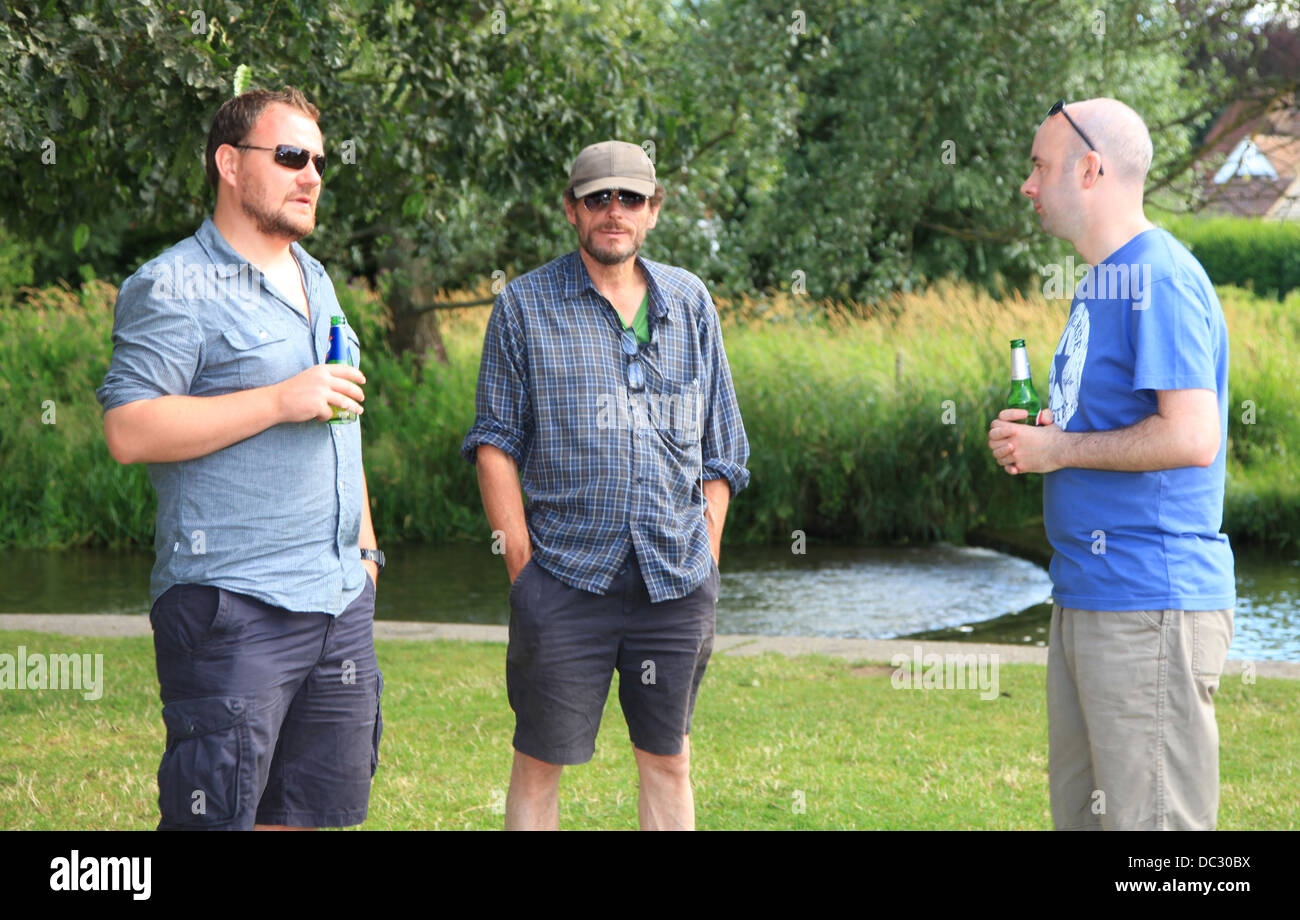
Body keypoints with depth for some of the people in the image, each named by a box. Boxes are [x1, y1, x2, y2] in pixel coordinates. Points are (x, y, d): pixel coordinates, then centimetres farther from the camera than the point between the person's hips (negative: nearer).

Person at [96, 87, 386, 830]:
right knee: (219, 812, -9)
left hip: (341, 601, 8)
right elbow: (130, 430, -17)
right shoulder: (174, 287, -7)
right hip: (231, 604, -8)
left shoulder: (317, 283, 19)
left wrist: (364, 544, 22)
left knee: (315, 810, 9)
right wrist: (279, 402, -18)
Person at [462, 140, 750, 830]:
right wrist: (521, 562, -7)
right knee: (539, 763, 1)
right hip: (565, 580, -3)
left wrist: (706, 559, 6)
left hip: (676, 582, 3)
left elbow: (719, 446, 14)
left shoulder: (689, 302, 12)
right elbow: (495, 442, 1)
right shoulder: (525, 306, 4)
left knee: (667, 760, 9)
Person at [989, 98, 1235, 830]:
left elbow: (1191, 436, -23)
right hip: (1087, 598, 11)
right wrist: (1036, 435, 7)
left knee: (1151, 820, -7)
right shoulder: (1102, 283, 18)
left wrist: (1059, 449, -13)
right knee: (1082, 810, 15)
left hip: (1150, 604, -11)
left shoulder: (1159, 279, -14)